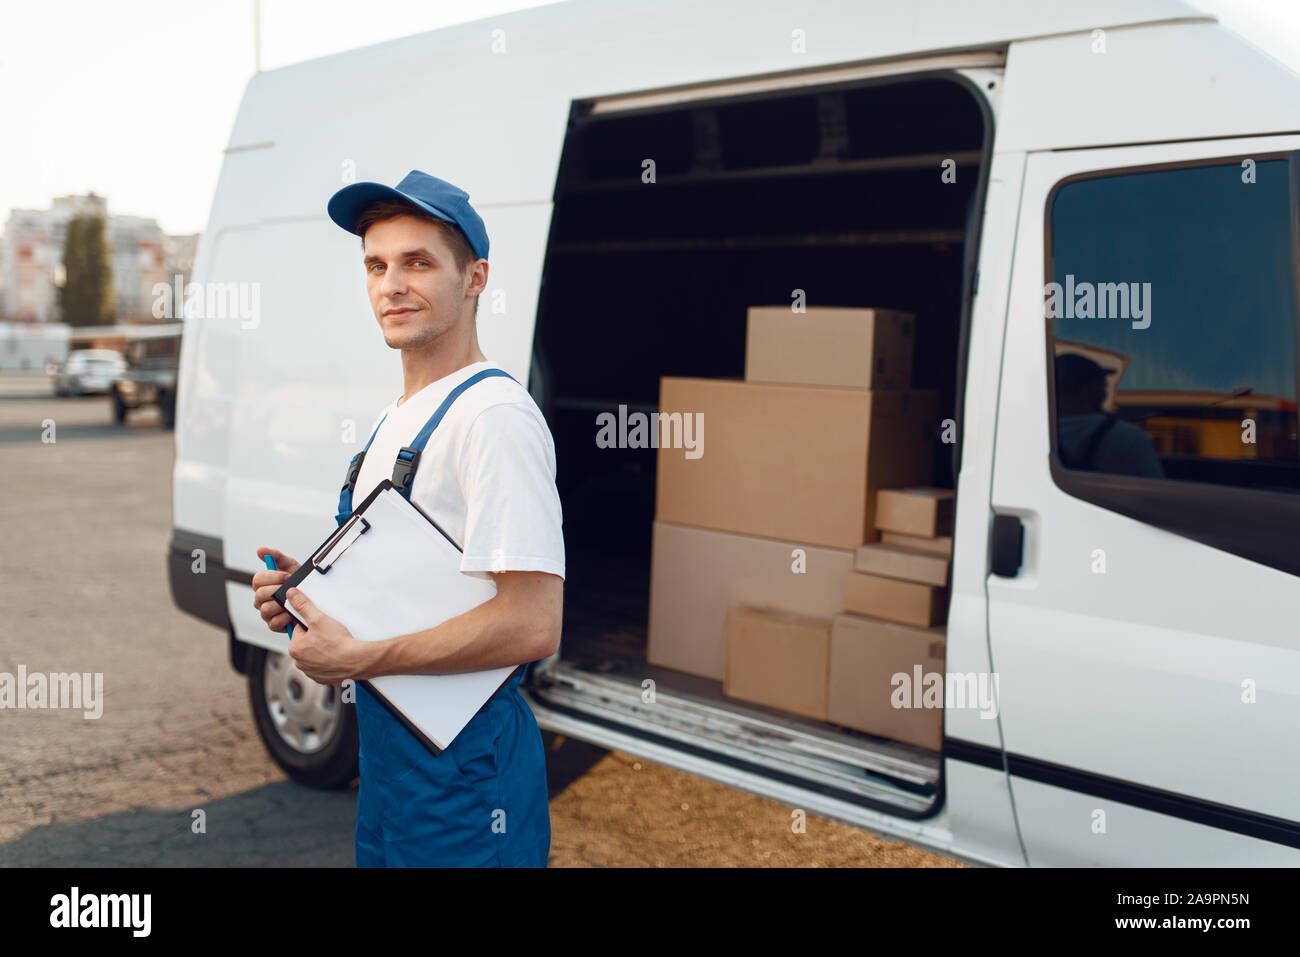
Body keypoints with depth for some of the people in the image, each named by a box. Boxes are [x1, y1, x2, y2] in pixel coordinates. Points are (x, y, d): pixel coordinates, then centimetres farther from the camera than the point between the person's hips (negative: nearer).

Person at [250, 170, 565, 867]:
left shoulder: (495, 414, -20)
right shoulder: (394, 419, 12)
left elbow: (532, 624, -27)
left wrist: (355, 658, -20)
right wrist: (309, 589, 2)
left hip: (462, 764, -9)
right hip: (386, 750, 9)